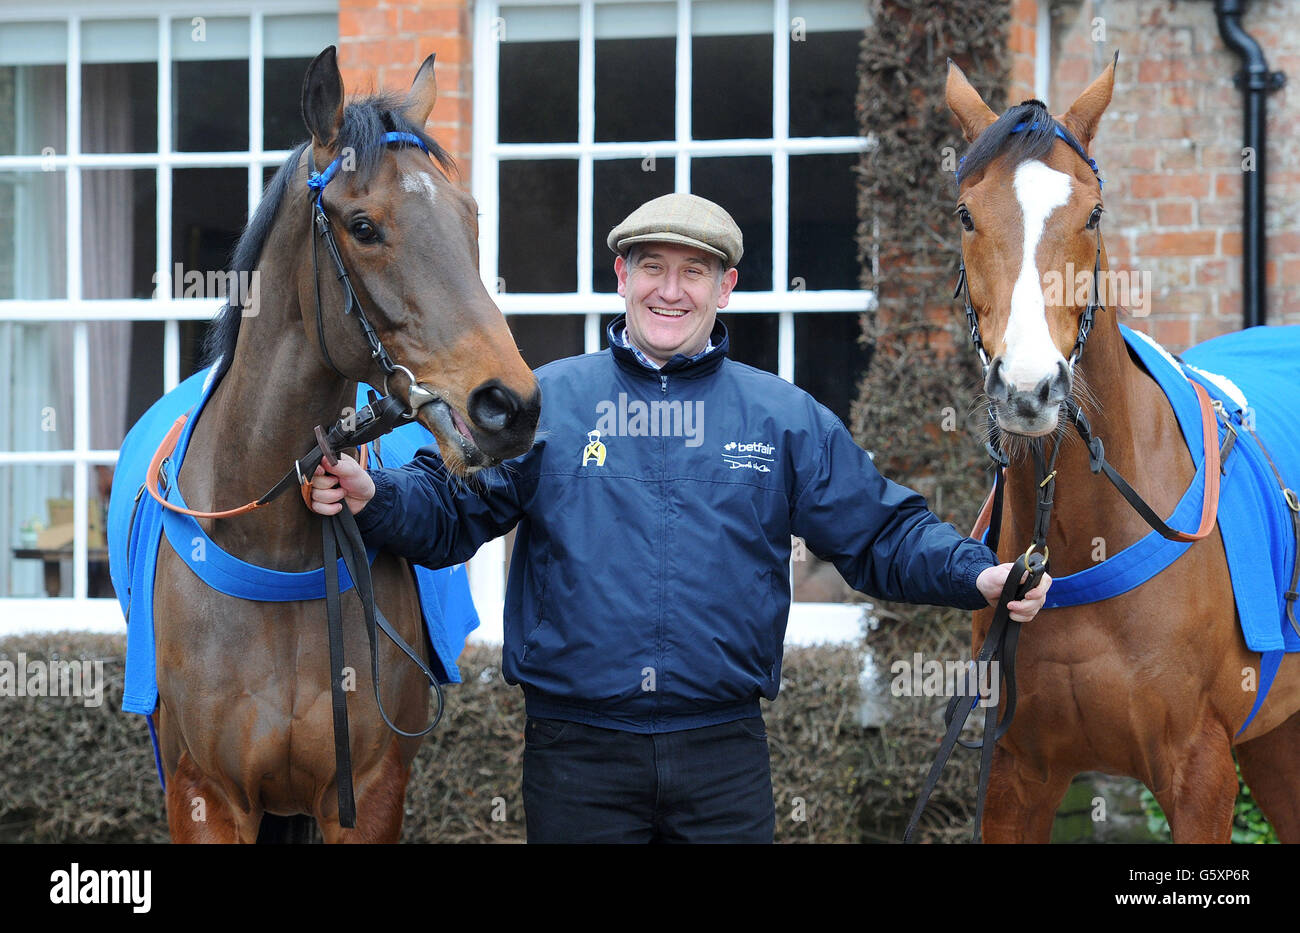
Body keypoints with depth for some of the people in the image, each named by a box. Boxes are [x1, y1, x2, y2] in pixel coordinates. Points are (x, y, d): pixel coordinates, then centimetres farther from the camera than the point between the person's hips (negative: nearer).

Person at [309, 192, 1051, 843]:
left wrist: (978, 576, -8)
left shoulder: (787, 418, 8)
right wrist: (372, 498, -19)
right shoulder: (544, 403, 5)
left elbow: (882, 535, 8)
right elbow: (448, 510, 1)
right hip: (576, 751, -1)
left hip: (725, 752, 1)